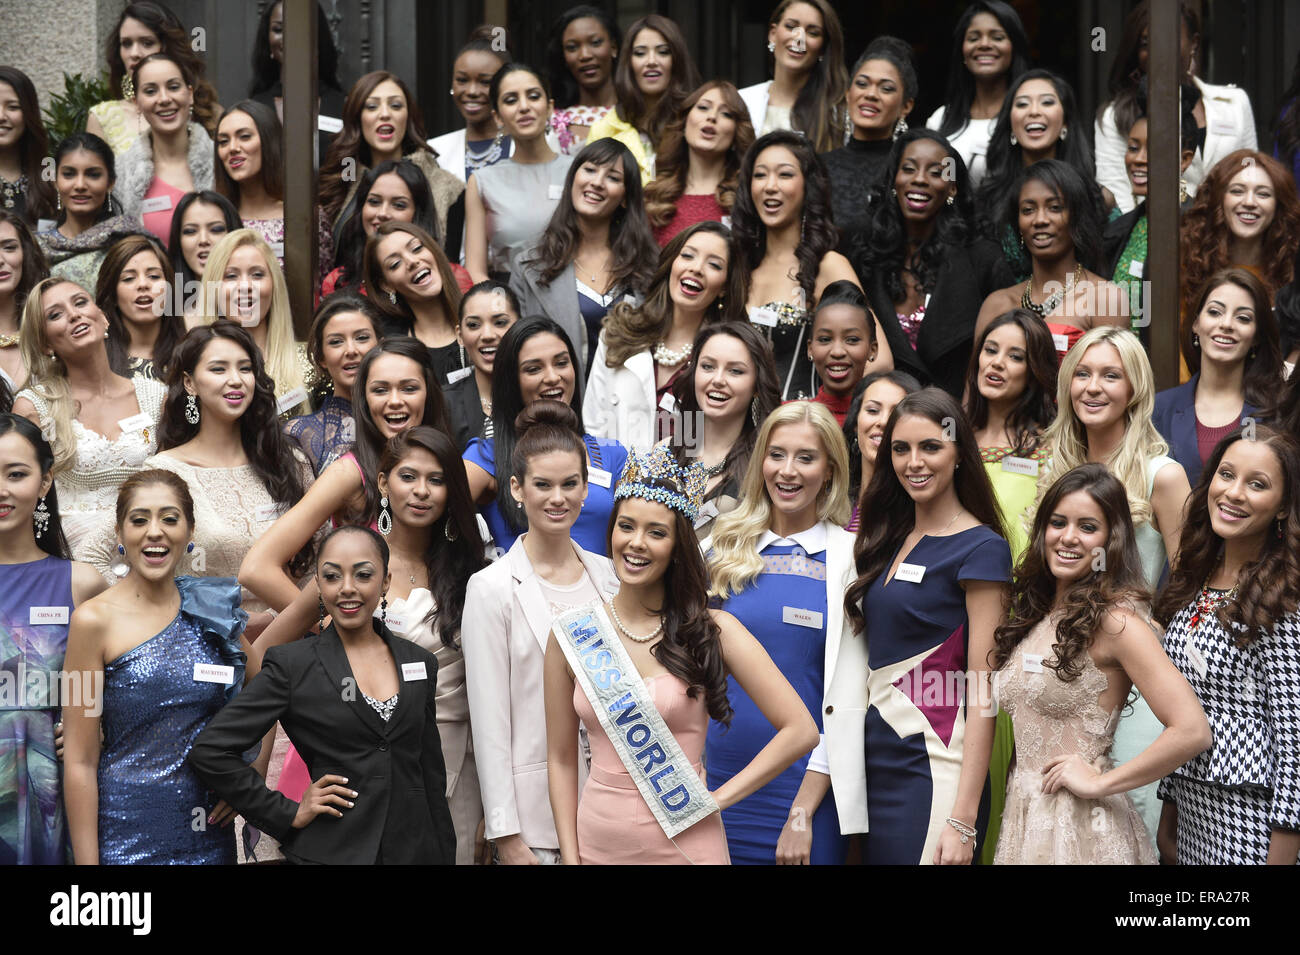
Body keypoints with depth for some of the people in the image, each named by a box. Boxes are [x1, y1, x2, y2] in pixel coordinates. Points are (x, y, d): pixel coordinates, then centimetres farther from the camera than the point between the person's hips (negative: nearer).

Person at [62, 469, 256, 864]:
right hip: (124, 837, -4)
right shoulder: (95, 620, -8)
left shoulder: (213, 610, 5)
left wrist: (253, 776, 7)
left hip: (209, 833, 5)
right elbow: (80, 761, -9)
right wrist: (86, 860, -12)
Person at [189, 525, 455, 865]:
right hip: (331, 852, -3)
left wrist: (445, 856, 6)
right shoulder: (292, 665, -5)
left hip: (416, 849, 4)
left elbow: (432, 776, 11)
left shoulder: (420, 663, 7)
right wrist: (288, 814, -8)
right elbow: (209, 751, -8)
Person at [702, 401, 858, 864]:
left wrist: (803, 812, -10)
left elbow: (847, 696, -6)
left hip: (807, 790, -3)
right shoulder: (721, 549, 6)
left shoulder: (848, 558, -3)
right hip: (717, 779, 3)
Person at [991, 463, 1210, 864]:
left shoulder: (1114, 621, -14)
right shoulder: (1032, 613, 8)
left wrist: (1099, 783, -15)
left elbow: (1192, 731, -23)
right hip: (1023, 814, 7)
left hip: (1082, 828, -7)